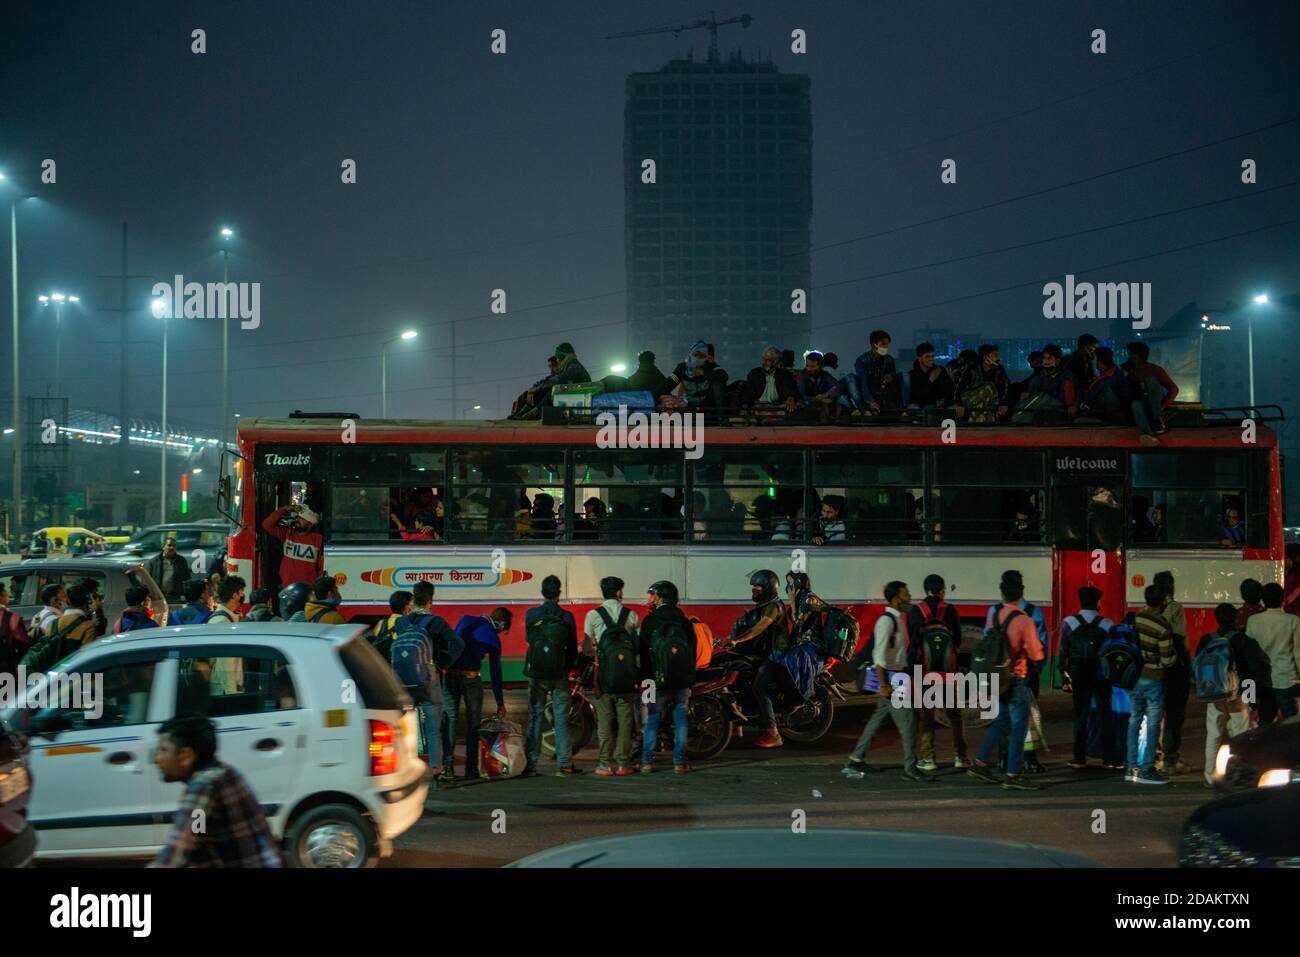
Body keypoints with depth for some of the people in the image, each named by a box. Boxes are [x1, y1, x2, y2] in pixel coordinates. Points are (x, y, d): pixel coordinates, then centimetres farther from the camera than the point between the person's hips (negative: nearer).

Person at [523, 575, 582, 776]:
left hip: (537, 674, 0)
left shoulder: (531, 615, -5)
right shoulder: (567, 617, -5)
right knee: (561, 719, 5)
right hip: (560, 675, 0)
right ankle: (564, 764, 4)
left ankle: (531, 764, 2)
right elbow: (573, 649, 2)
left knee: (535, 718, 6)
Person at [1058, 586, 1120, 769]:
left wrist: (1065, 676, 1)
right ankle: (1109, 758, 10)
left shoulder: (1069, 623, -5)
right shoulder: (1107, 624, -5)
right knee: (1105, 716, 8)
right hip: (1102, 676, 0)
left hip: (1079, 677, 0)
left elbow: (1063, 652, -4)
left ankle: (1079, 759, 6)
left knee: (1080, 716, 7)